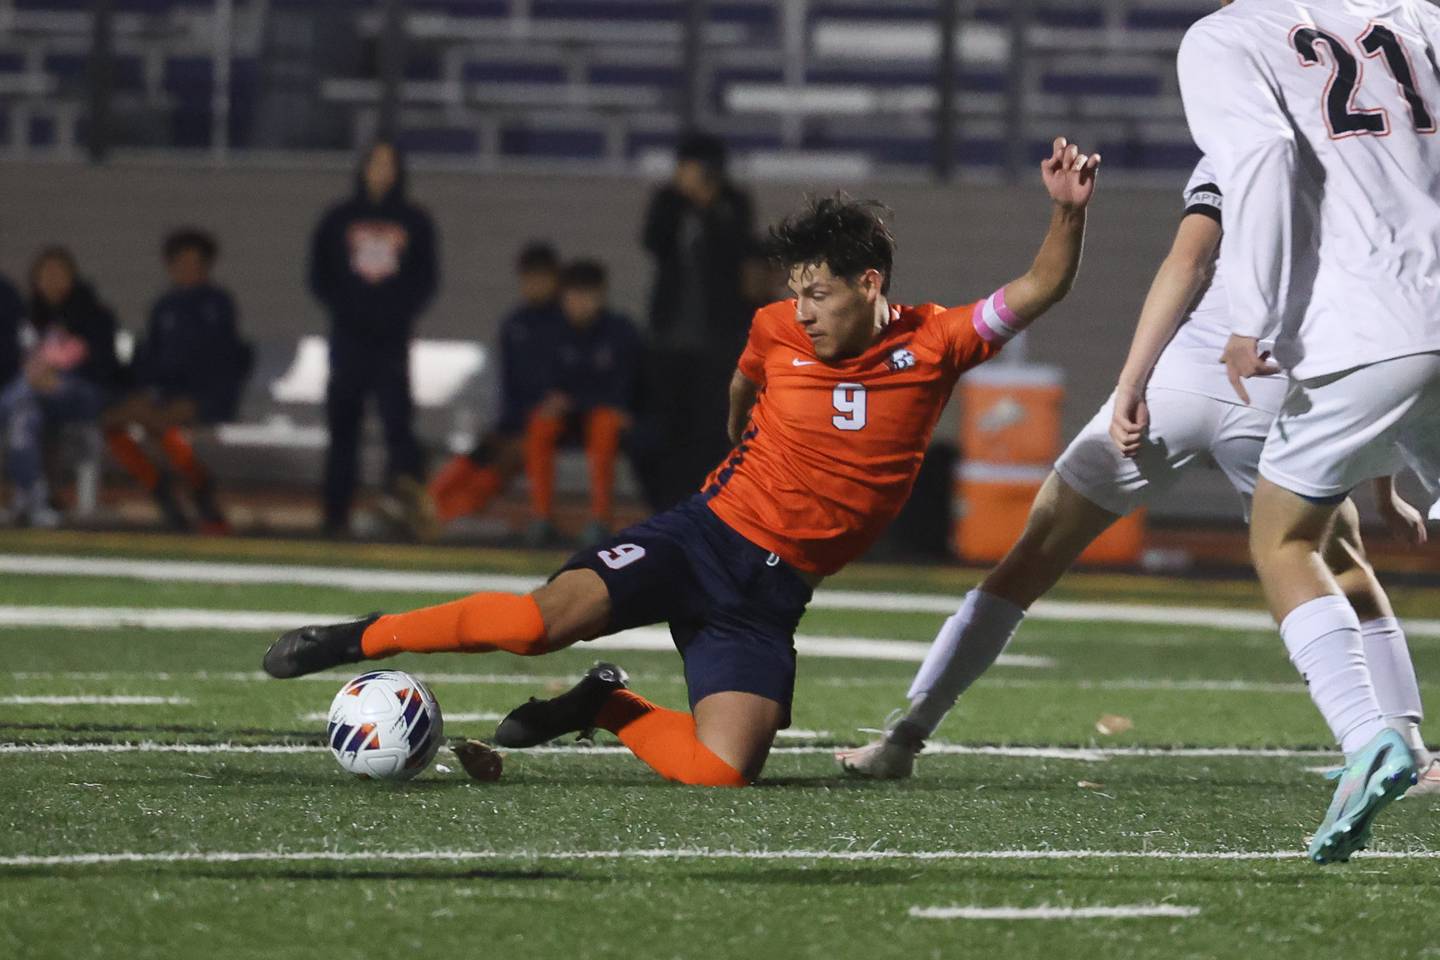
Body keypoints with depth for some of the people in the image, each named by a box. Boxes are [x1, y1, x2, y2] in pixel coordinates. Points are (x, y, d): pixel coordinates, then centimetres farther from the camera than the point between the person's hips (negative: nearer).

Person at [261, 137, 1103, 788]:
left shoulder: (932, 347, -3)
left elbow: (1039, 292, -9)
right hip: (708, 536, -1)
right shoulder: (778, 332, 0)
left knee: (722, 773, -20)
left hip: (774, 592, 1)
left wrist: (1069, 212, -25)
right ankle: (361, 640, -7)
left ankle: (603, 708, 11)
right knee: (554, 614, -27)